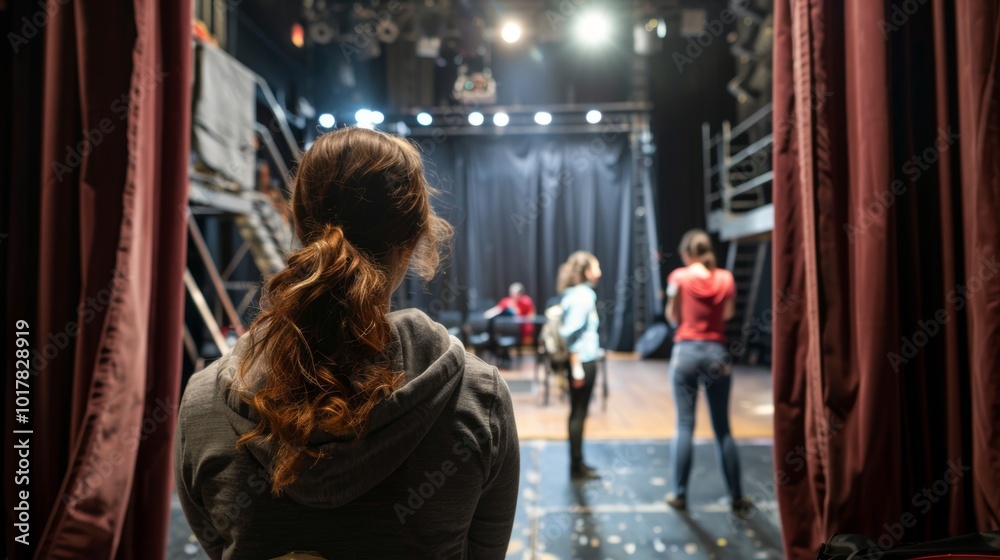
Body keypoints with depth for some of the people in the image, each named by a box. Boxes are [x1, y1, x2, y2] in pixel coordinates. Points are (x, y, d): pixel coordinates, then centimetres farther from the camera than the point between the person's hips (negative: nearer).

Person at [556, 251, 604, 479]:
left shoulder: (581, 293, 12)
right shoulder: (582, 295, -16)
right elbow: (572, 334, -21)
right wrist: (577, 367, -22)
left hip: (584, 359, 9)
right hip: (582, 361, -9)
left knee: (579, 412, 15)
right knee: (579, 412, -1)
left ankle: (578, 462, 26)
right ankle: (577, 466, 9)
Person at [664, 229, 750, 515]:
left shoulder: (679, 277, -4)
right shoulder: (725, 278, 3)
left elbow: (673, 317, 2)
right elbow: (728, 313, 12)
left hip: (686, 351, -2)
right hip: (716, 353, 2)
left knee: (684, 425, 4)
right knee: (723, 428, 9)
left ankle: (679, 494, 8)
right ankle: (737, 497, 15)